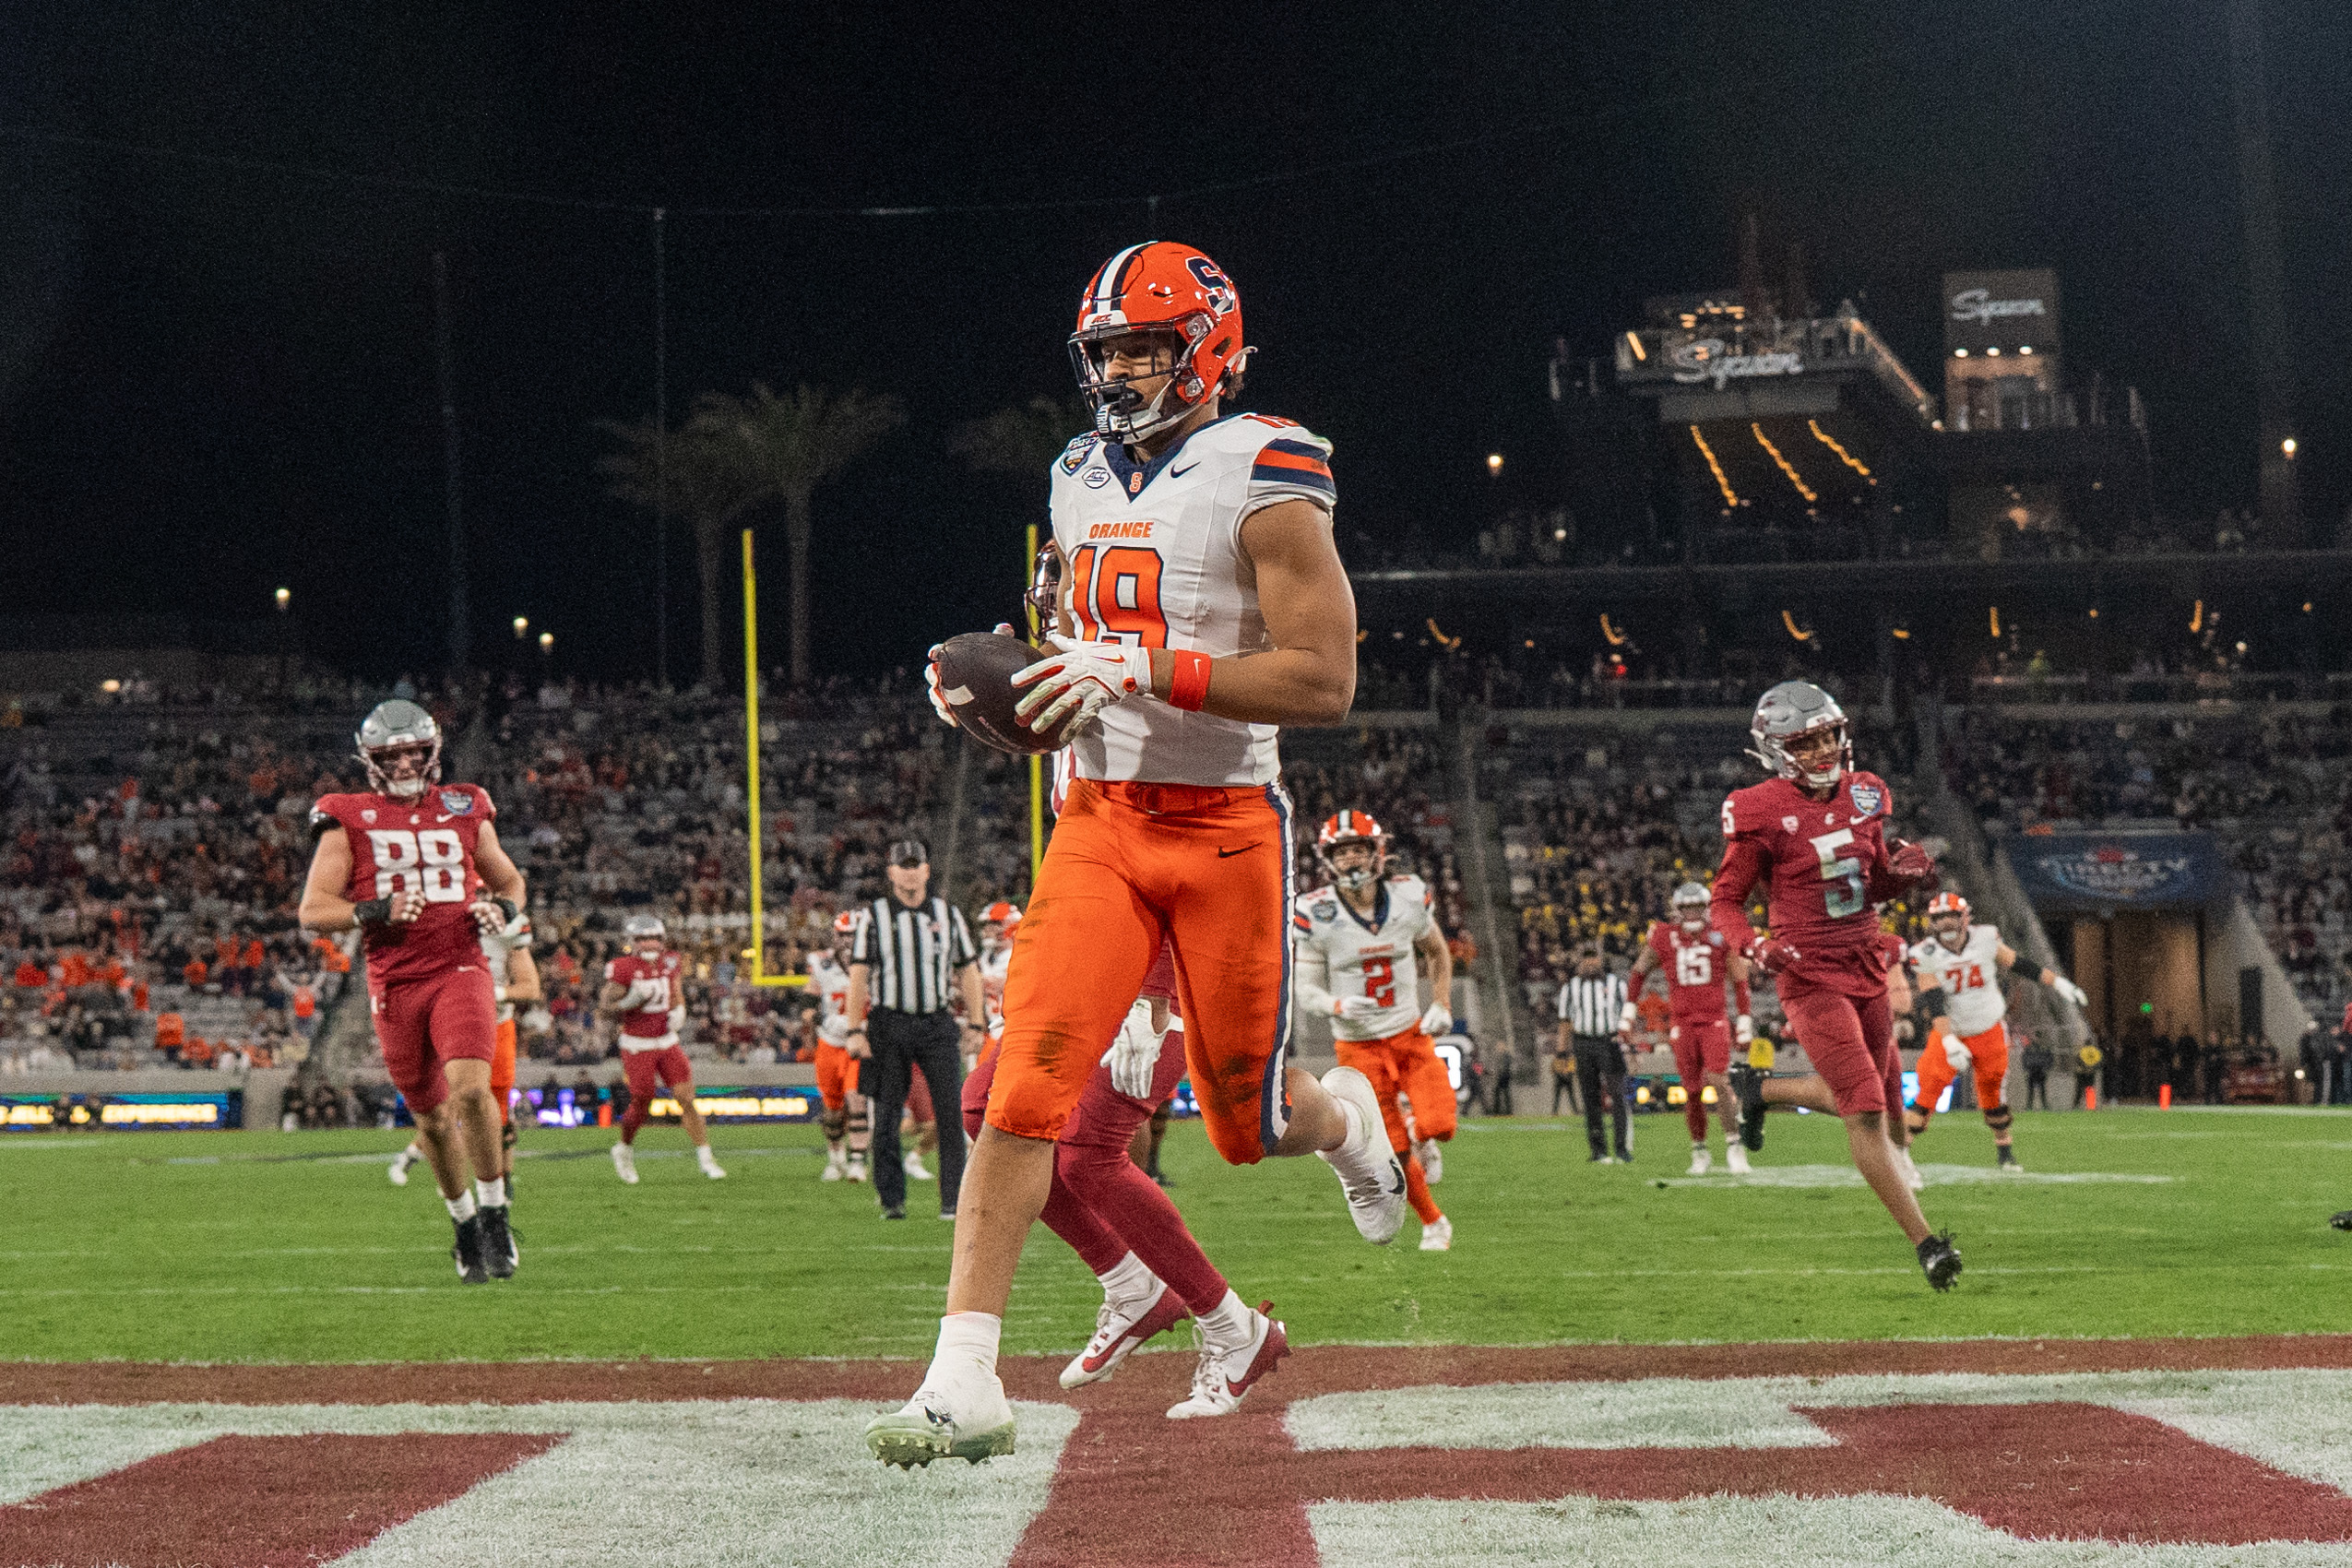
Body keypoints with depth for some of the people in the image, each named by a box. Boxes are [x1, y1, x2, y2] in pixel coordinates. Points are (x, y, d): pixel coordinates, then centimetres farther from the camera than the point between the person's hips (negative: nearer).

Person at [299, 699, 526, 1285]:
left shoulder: (465, 811, 9)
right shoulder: (349, 820, 2)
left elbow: (508, 878, 24)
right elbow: (313, 910, -2)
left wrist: (503, 909, 0)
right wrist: (377, 912, -18)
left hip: (459, 971, 0)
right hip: (395, 986, 0)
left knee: (470, 1088, -23)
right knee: (432, 1118, 9)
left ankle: (494, 1209, -5)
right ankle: (465, 1225, 31)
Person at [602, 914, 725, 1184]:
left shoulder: (670, 963, 2)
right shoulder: (624, 969, -14)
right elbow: (606, 1003, -11)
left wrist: (679, 1011, -4)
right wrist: (630, 1002, -29)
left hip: (667, 1042, 4)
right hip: (637, 1047, -4)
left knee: (687, 1100, -4)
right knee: (641, 1106, 2)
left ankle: (706, 1158, 0)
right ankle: (624, 1150, 30)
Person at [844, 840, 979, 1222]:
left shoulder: (948, 914, 9)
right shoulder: (873, 916, 3)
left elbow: (968, 972, 14)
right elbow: (858, 976, 1)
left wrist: (975, 1024, 8)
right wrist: (855, 1030, -6)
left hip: (937, 1023, 1)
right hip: (888, 1024, -1)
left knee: (952, 1112, -8)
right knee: (887, 1117, 2)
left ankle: (953, 1200, -5)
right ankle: (892, 1200, 10)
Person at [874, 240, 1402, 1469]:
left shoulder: (1261, 480, -9)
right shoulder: (1083, 482, 12)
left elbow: (1326, 680, -17)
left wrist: (1145, 671, -23)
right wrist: (994, 693, 1)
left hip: (1226, 826, -4)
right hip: (1098, 824, 4)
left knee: (1245, 1122, 8)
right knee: (1026, 1082, -13)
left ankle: (1343, 1117, 46)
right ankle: (965, 1383, -15)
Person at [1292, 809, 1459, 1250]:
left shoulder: (1408, 897, -6)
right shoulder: (1316, 915, -13)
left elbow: (1436, 952, 14)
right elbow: (1307, 990, -7)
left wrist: (1442, 1005, 1)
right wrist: (1339, 1006, -28)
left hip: (1410, 1033, 2)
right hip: (1360, 1046, -2)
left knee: (1439, 1125, -17)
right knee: (1395, 1154, -2)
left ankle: (1422, 1135, 22)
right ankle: (1433, 1223, 23)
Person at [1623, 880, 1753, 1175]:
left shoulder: (1722, 936, 0)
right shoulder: (1662, 936, 1)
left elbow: (1740, 982, 7)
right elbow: (1639, 973, 14)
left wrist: (1744, 1026, 6)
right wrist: (1628, 1014, 10)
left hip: (1715, 1021, -1)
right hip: (1682, 1024, 1)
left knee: (1718, 1080, -18)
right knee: (1692, 1091, 3)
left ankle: (1734, 1145, -10)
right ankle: (1699, 1151, 18)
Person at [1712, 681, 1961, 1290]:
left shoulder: (1861, 795, 6)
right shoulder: (1763, 814, -12)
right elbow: (1725, 901, -4)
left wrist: (1907, 873, -4)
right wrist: (1754, 947, -22)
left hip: (1867, 968, 7)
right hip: (1812, 976, -7)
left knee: (1875, 1101, 18)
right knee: (1865, 1111, -14)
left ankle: (1756, 1089, 42)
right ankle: (1925, 1244, -13)